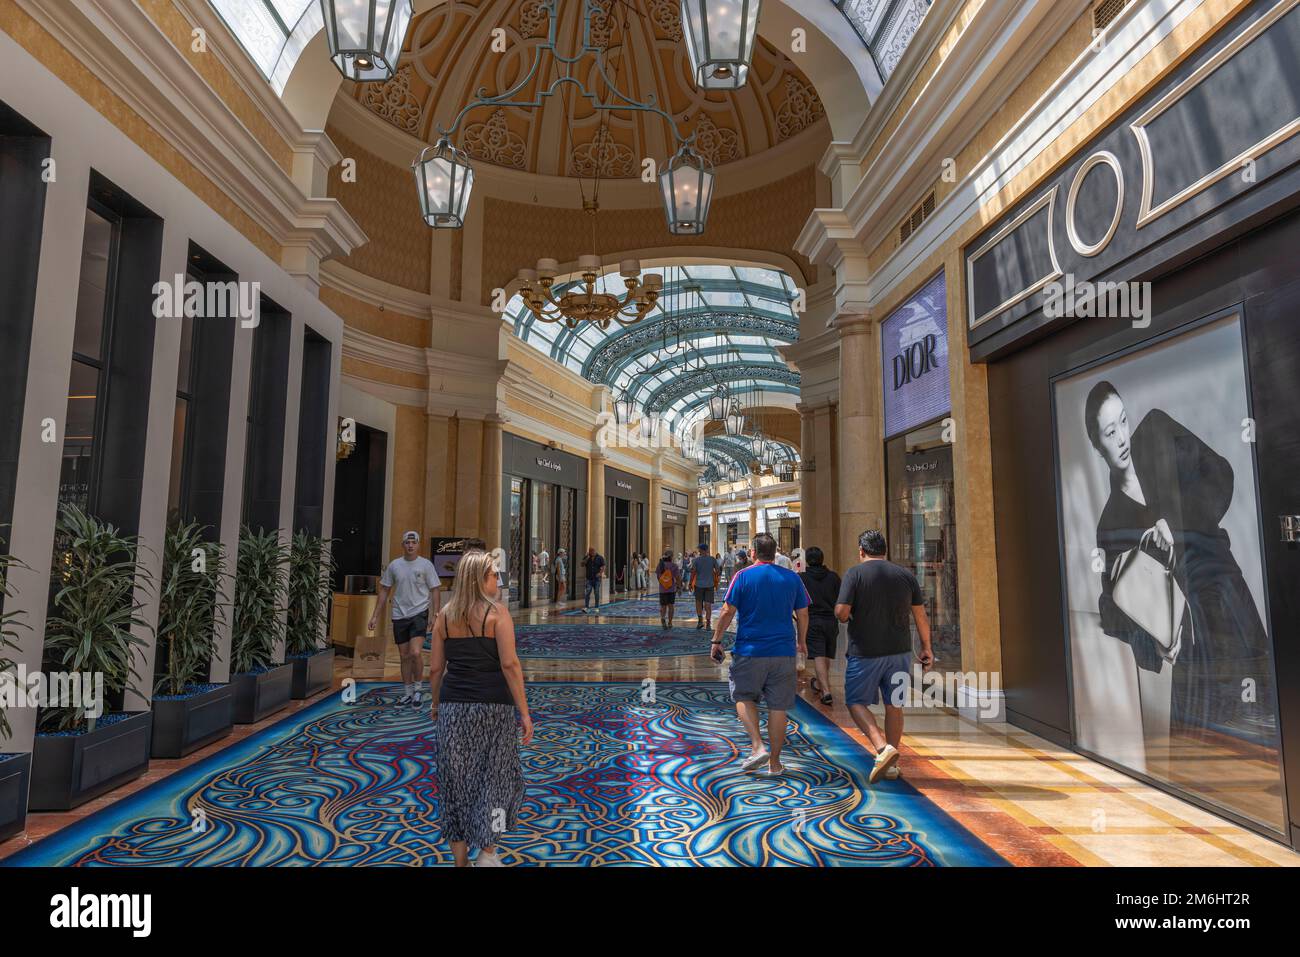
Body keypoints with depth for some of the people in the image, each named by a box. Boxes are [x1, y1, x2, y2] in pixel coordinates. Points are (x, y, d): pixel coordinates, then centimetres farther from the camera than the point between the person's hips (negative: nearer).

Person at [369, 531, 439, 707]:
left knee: (415, 653, -16)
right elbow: (384, 591, 11)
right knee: (404, 656, 10)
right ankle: (408, 692, 23)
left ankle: (417, 688, 5)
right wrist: (376, 616, 8)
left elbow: (434, 590, -1)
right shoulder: (394, 565, 5)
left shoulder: (426, 564, -3)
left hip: (419, 613, -3)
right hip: (399, 615, 4)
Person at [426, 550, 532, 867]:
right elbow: (509, 664, -13)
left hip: (453, 707, 4)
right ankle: (487, 850, 10)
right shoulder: (497, 612, -7)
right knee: (495, 777, 12)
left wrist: (436, 705, 21)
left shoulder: (445, 616, 6)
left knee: (456, 782, 12)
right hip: (493, 705, -4)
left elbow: (436, 668, 6)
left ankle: (460, 857, 22)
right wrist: (525, 712, -10)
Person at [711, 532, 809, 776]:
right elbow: (802, 614, 10)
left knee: (743, 697, 15)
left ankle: (758, 747, -1)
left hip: (749, 651, -2)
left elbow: (728, 612, -7)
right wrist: (801, 641, 25)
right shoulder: (792, 578, 5)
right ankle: (774, 764, 15)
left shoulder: (743, 576, -4)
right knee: (777, 706, 8)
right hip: (783, 652, 3)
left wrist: (716, 641, 3)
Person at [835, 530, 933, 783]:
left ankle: (883, 748, -12)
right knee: (894, 706, 13)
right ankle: (890, 765, 19)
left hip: (864, 652, -4)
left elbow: (841, 612, -17)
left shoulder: (855, 574, -8)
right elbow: (920, 615, 7)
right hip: (899, 651, 4)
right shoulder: (906, 575, 5)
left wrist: (848, 617, 6)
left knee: (855, 701, 7)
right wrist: (926, 648, 15)